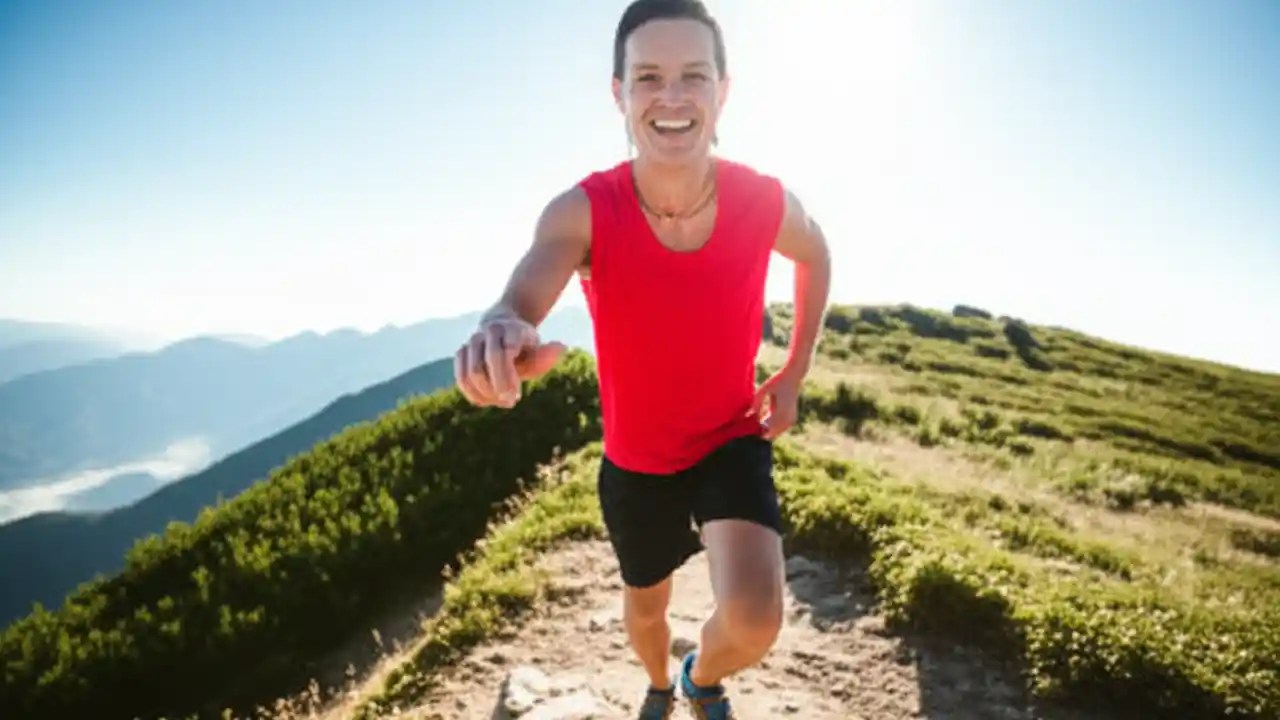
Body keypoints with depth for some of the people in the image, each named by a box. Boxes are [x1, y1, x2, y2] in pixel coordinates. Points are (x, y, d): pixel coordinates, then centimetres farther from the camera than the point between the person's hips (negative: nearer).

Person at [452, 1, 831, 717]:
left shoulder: (766, 201, -19)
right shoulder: (581, 212, -24)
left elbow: (816, 256, 5)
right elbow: (520, 302, -42)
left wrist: (794, 375, 1)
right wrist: (502, 335, -67)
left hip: (733, 439, 0)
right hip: (636, 459, 1)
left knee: (754, 620, -22)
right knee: (646, 604, 23)